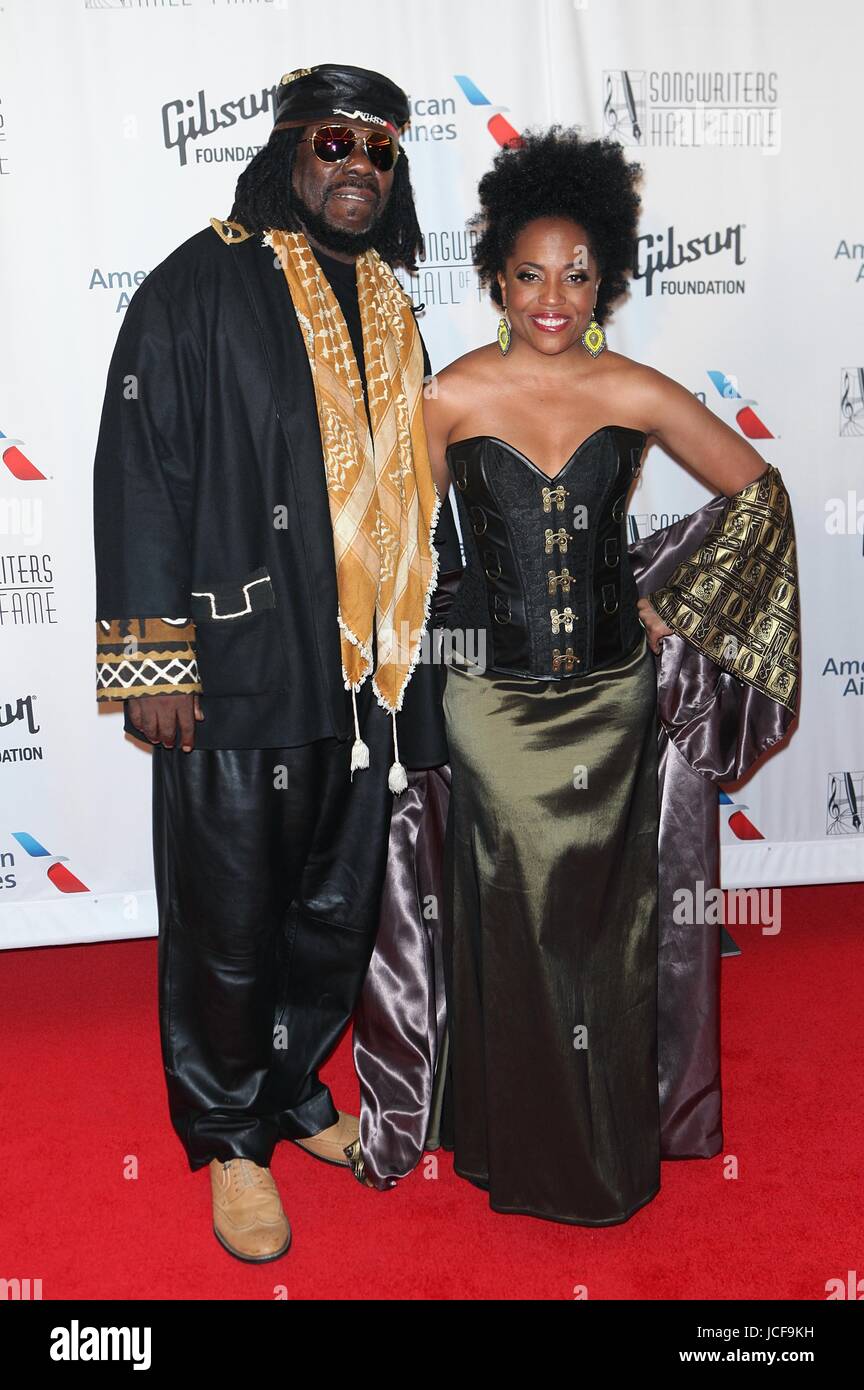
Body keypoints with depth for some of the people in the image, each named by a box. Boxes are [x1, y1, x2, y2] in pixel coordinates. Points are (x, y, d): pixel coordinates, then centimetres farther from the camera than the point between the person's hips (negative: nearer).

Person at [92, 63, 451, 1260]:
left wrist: (411, 648, 19)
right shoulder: (201, 287, -4)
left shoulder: (391, 307, 14)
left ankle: (297, 1091, 38)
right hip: (240, 669, -6)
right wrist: (151, 660, -14)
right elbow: (140, 471, -9)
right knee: (230, 922, 5)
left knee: (340, 910, 16)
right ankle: (232, 1137, 26)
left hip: (365, 672, 6)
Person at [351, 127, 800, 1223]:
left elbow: (757, 490, 7)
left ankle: (612, 1146, 36)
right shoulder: (452, 400, -6)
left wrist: (673, 603, 2)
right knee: (511, 921, 9)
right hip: (494, 699, -1)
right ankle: (518, 1146, 32)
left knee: (609, 915, 13)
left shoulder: (635, 394, -3)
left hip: (612, 693, 2)